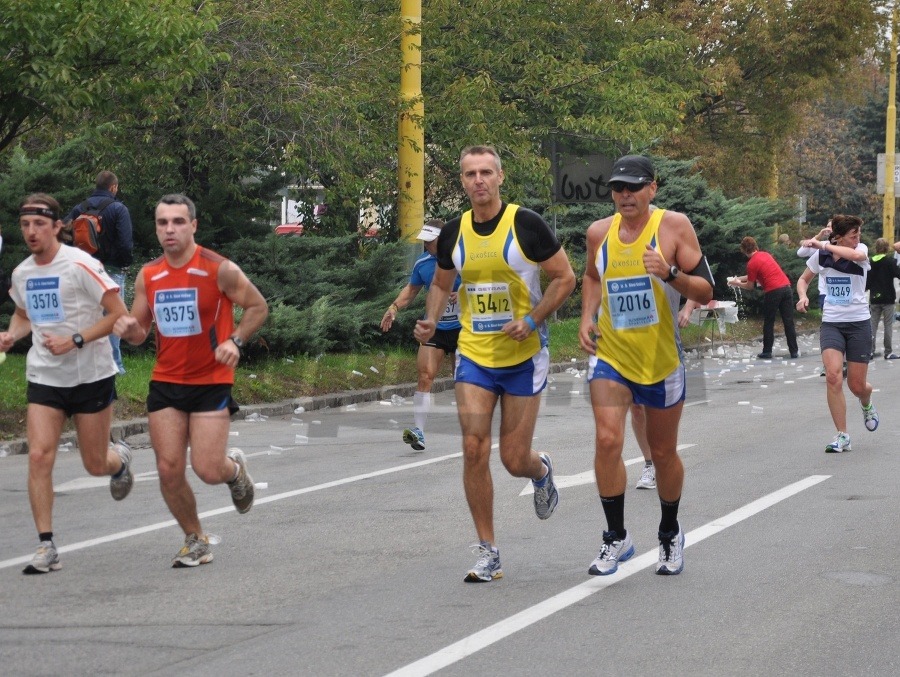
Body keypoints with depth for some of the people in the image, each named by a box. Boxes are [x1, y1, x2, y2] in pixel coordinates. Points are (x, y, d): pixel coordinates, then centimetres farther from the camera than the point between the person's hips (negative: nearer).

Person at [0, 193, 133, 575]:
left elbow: (119, 313, -14)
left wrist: (76, 340, -22)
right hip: (43, 378, 4)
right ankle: (46, 548, -8)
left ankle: (120, 459, 45)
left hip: (91, 375, -4)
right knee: (39, 456, -13)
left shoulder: (80, 265, -15)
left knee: (95, 465, 6)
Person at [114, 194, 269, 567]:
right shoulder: (148, 276, 3)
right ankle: (195, 541, 17)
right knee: (169, 469, -3)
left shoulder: (219, 270, -10)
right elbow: (140, 330, 12)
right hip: (165, 382, 4)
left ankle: (235, 469, 27)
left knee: (207, 470, -11)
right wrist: (129, 329, -12)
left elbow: (258, 306, 0)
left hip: (211, 382, -4)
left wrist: (235, 341, -15)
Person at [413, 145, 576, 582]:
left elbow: (565, 277, -5)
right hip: (473, 354, 3)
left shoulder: (526, 225, -9)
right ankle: (488, 553, -1)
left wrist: (532, 320, -17)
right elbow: (442, 283, 20)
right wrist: (431, 321, 0)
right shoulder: (453, 233, 3)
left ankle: (542, 473, 40)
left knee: (514, 460, 0)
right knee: (474, 448, -10)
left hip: (524, 357, -3)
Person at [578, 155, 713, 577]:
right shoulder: (599, 232, 2)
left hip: (661, 357, -1)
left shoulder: (674, 226, -9)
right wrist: (587, 317, 7)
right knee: (607, 440, -17)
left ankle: (670, 534, 34)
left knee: (663, 452, 11)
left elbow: (705, 292, -9)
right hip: (610, 354, 2)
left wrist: (670, 274, -26)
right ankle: (616, 538, -5)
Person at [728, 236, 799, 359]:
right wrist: (739, 278, 35)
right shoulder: (766, 255, 18)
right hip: (786, 287, 6)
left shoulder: (752, 263, -4)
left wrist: (737, 283, 22)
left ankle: (767, 352, 11)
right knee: (788, 321, 6)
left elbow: (750, 286, 5)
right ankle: (794, 351, 5)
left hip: (773, 291, -6)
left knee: (768, 323, 7)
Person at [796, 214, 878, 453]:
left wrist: (823, 244, -28)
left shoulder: (861, 250, -6)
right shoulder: (821, 256, 0)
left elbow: (857, 255, -33)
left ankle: (867, 405, 43)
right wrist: (803, 296, -5)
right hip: (831, 323, 1)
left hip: (859, 323, -1)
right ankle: (842, 435, -10)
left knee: (857, 385, 3)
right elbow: (803, 279, 17)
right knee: (833, 376, -19)